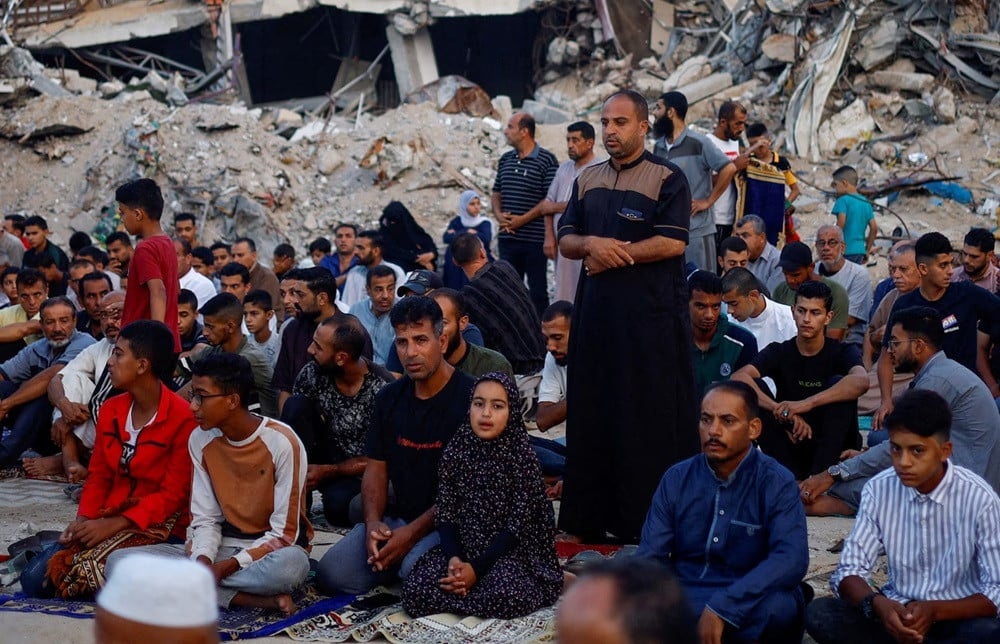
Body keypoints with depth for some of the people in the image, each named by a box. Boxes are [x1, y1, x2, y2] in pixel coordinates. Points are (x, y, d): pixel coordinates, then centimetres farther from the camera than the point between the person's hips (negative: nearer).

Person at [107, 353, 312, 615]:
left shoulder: (282, 442, -16)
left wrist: (227, 567, -23)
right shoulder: (200, 440, 0)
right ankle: (253, 599, -23)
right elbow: (205, 519, 3)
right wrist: (203, 560, -18)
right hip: (223, 546, 6)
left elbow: (284, 532, -14)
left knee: (292, 564, -42)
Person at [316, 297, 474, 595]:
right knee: (332, 573, -13)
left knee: (416, 571, -34)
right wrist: (373, 522, -7)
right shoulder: (390, 398, 10)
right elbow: (376, 469, 12)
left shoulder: (469, 398, -12)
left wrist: (413, 532, -18)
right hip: (397, 516, 6)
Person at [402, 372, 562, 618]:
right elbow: (445, 514, 1)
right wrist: (454, 558, -17)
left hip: (512, 550, -3)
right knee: (415, 591, -20)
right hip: (462, 546, 3)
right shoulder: (456, 451, 1)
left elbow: (518, 526, -12)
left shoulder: (522, 458, -9)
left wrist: (476, 568, -20)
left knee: (505, 595, -34)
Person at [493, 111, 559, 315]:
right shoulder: (505, 160, 13)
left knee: (537, 290, 1)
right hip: (507, 237, 6)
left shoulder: (546, 160, -7)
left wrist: (523, 219, -16)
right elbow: (496, 193, 18)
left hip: (535, 238, -6)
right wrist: (499, 214, -3)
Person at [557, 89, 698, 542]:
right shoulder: (588, 180, 16)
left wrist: (614, 256, -10)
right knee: (592, 412, 9)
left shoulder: (667, 178, -3)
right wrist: (591, 243, -10)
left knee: (651, 416, -3)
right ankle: (588, 517, 18)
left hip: (651, 315, -6)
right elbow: (565, 241, 12)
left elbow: (672, 242, -14)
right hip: (596, 312, 6)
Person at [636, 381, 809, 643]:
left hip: (746, 608, -1)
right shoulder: (676, 479, 4)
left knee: (779, 607, -36)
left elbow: (792, 559, -22)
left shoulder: (777, 483, -7)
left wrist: (721, 607, -32)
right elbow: (650, 557, 0)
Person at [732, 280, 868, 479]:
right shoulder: (778, 352, 0)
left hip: (833, 447, -1)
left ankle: (820, 475, -26)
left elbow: (861, 381, -29)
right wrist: (781, 411, -35)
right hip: (791, 443, 2)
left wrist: (806, 403, -38)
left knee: (838, 382, -23)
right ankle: (794, 478, -22)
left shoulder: (842, 352, -4)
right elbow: (738, 378, -20)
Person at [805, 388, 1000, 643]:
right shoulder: (878, 490, -6)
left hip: (956, 617, -2)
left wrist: (934, 611, -29)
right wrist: (877, 604, -30)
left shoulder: (979, 499, -14)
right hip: (896, 614, 3)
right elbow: (849, 570, -7)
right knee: (819, 614, -23)